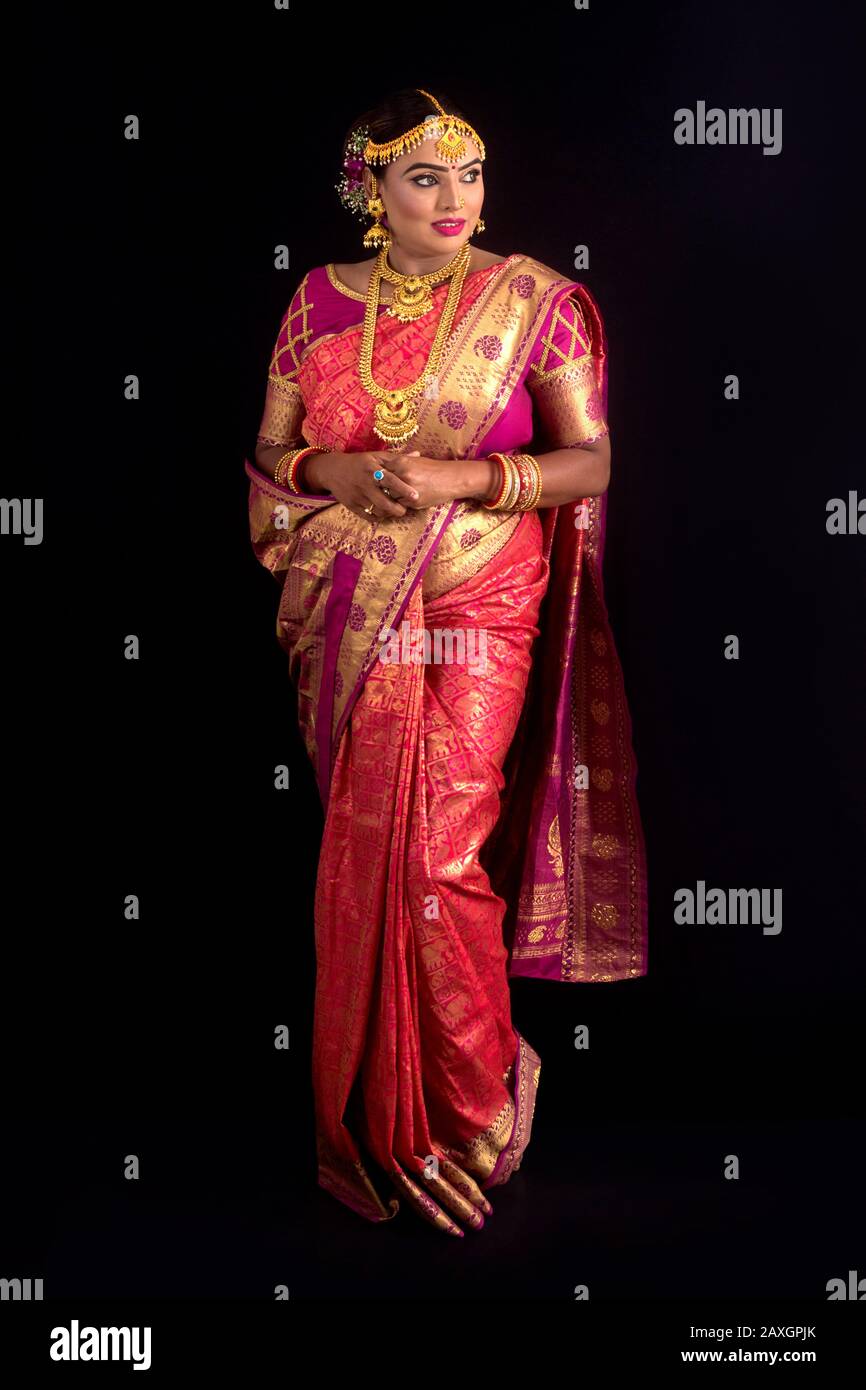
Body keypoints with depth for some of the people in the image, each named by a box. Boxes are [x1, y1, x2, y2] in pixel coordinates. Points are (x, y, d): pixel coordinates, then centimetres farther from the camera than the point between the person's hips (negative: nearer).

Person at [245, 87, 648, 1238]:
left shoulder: (532, 299, 1)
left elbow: (590, 459, -2)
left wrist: (463, 477, -16)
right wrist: (335, 473, -11)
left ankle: (467, 1106, 16)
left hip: (479, 616, -3)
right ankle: (375, 1109, 25)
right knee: (364, 853, 5)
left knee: (437, 856, -8)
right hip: (350, 623, 3)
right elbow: (269, 454, 12)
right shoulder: (320, 301, 8)